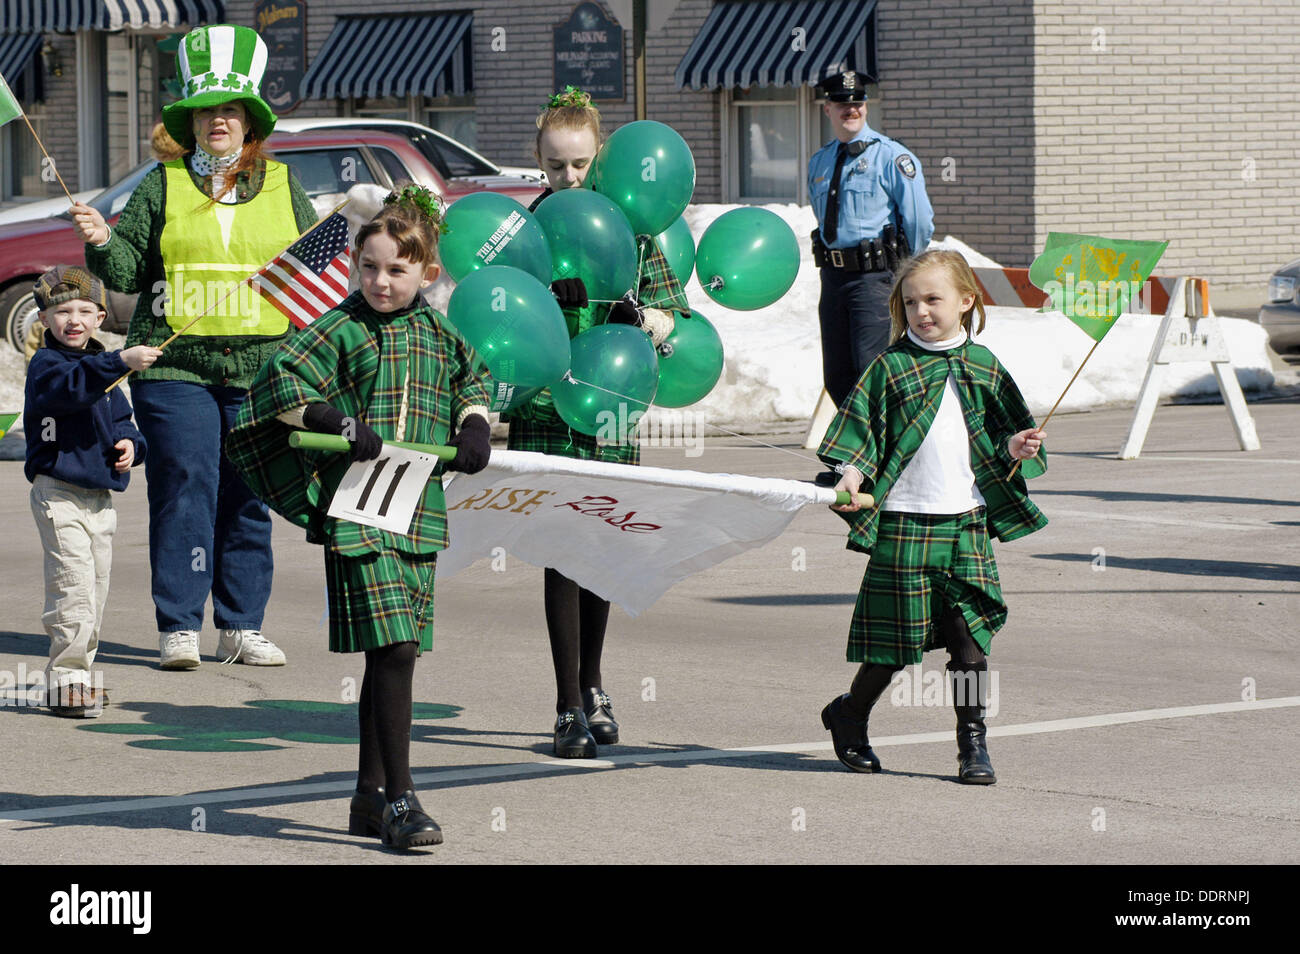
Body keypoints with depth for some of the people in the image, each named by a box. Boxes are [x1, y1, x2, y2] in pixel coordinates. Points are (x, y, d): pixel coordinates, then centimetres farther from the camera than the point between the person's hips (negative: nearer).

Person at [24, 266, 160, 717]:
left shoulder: (103, 366, 15)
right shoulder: (46, 365, -11)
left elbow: (120, 418, 23)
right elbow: (73, 384, -33)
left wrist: (130, 442, 1)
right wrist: (122, 361, -45)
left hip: (99, 496, 8)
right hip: (59, 493, -8)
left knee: (95, 591, 14)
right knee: (73, 584, -14)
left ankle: (73, 674, 25)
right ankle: (67, 677, -9)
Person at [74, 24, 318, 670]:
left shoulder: (282, 188, 11)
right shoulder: (163, 186, 8)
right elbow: (128, 272, 7)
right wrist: (102, 244, -12)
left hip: (260, 368, 2)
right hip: (176, 367, -1)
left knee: (248, 501, 3)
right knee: (184, 491, -7)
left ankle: (242, 628, 11)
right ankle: (179, 629, -3)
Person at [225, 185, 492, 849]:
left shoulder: (439, 335, 12)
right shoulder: (341, 331, -4)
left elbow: (471, 384, 30)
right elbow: (278, 384, -9)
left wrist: (474, 426, 11)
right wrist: (341, 422, -19)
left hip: (419, 513, 6)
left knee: (391, 656, 11)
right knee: (393, 649, -14)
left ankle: (369, 798, 21)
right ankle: (398, 799, -11)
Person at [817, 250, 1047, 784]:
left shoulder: (982, 367, 9)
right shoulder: (890, 367, -1)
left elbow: (999, 435, 16)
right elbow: (862, 432, -3)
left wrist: (1013, 449, -5)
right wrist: (852, 477, -19)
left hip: (967, 523, 3)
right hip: (904, 523, -2)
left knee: (969, 635, -1)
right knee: (897, 641, 4)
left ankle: (972, 742, 6)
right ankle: (850, 717, 25)